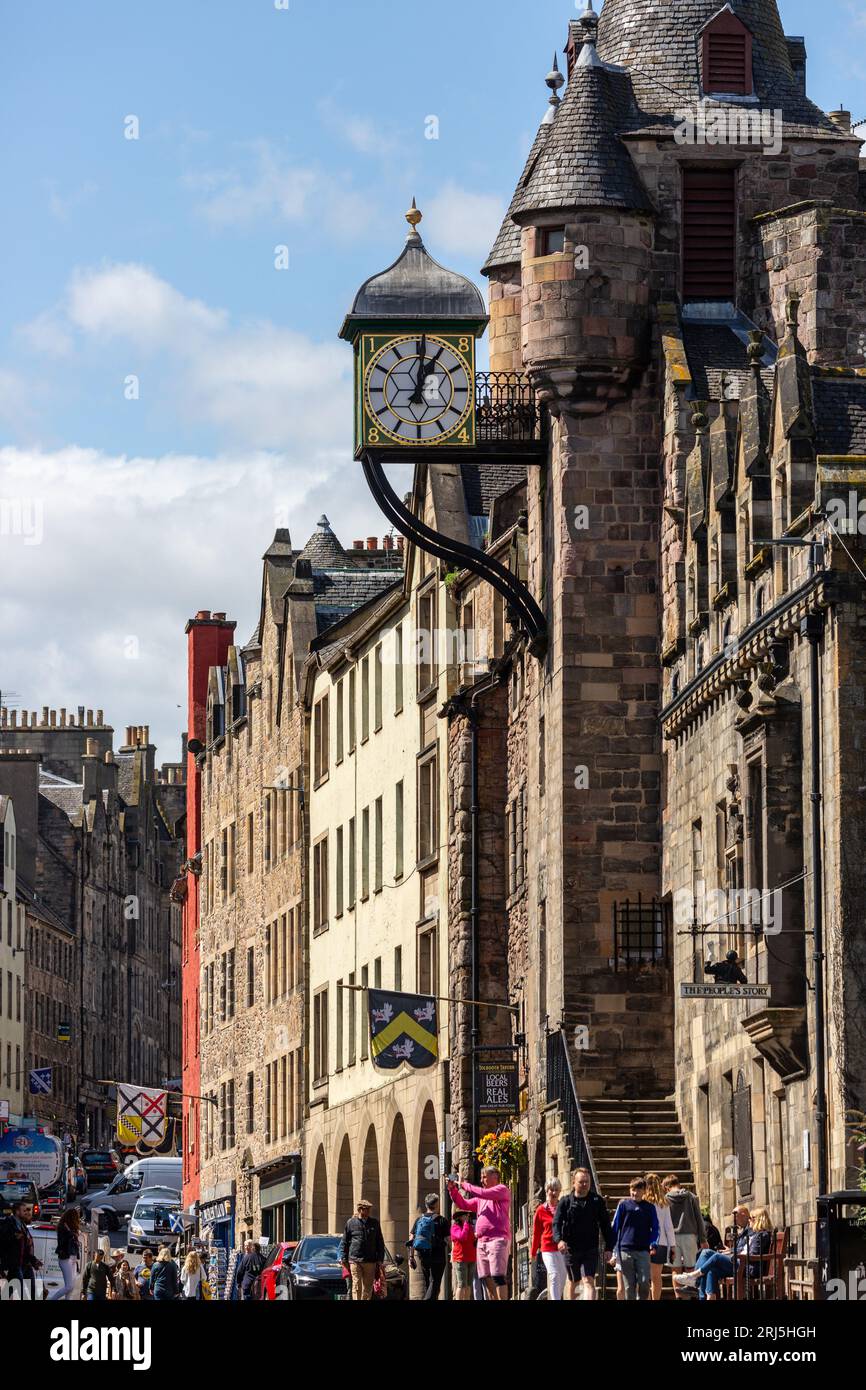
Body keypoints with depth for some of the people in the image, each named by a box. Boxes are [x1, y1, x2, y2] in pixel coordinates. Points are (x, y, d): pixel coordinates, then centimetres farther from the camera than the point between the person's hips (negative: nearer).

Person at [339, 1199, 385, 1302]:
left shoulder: (374, 1223, 10)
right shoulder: (351, 1223, 5)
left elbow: (380, 1243, 15)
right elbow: (344, 1242, 9)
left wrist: (380, 1260, 9)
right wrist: (344, 1259, 3)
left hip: (370, 1261, 2)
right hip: (355, 1260, -2)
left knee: (368, 1287, 5)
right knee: (357, 1286, -9)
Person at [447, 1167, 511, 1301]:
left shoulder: (502, 1190, 3)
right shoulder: (481, 1198, 26)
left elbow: (482, 1193, -11)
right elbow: (463, 1204, 27)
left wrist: (466, 1186, 2)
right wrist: (453, 1189, 15)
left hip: (497, 1240, -8)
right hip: (481, 1242, 8)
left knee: (498, 1276, -17)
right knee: (487, 1279, 4)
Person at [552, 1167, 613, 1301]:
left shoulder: (597, 1201, 4)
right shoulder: (565, 1201, 2)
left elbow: (605, 1225, 8)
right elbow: (557, 1223, -7)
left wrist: (609, 1247, 4)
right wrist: (559, 1239, -26)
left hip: (591, 1250, -1)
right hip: (571, 1249, 1)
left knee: (588, 1281, -15)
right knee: (575, 1283, 13)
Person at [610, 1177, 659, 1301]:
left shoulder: (649, 1208, 8)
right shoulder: (624, 1205, 5)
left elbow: (655, 1228, 9)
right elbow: (615, 1227, 7)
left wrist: (654, 1244, -9)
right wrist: (614, 1250, 2)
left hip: (643, 1250, 0)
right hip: (626, 1251, 0)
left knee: (644, 1282, -9)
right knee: (629, 1285, 1)